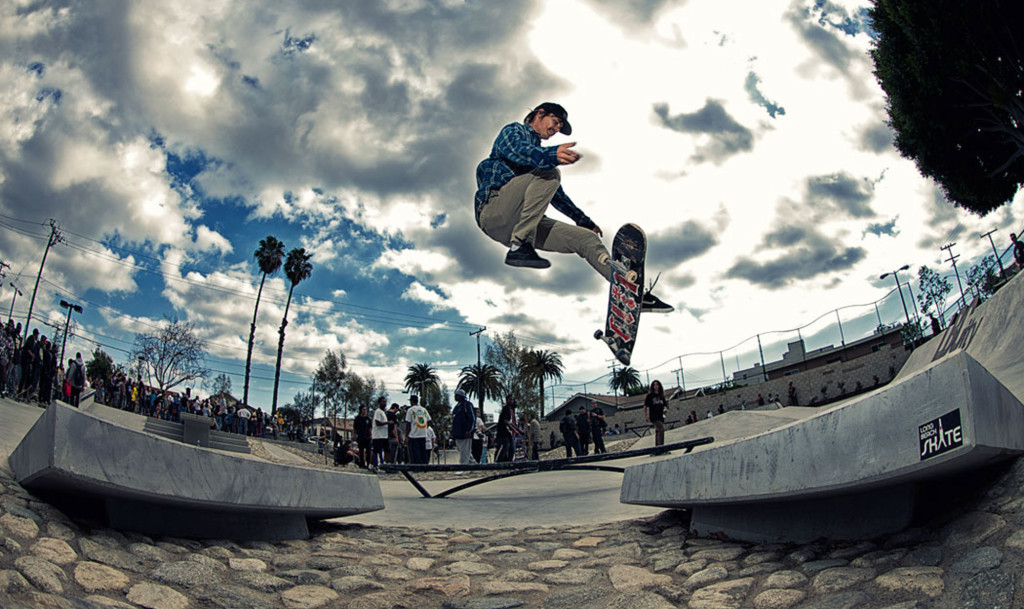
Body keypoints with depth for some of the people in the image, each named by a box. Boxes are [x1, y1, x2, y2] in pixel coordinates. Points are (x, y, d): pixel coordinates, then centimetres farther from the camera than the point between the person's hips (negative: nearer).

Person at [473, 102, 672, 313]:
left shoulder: (541, 151, 30)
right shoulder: (513, 130, 6)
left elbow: (556, 195, 39)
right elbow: (518, 151, -20)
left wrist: (584, 220, 40)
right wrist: (552, 155, -40)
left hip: (523, 223, 8)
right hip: (493, 211, -7)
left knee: (587, 238, -1)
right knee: (549, 173, -27)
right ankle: (518, 247, -32)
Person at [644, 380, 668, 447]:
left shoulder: (662, 396, 14)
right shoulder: (650, 395, -1)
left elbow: (664, 405, 18)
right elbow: (645, 407, -1)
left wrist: (665, 409, -5)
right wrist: (646, 416, -8)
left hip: (661, 416, 6)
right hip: (653, 416, -6)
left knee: (658, 431, 11)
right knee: (661, 429, -22)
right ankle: (661, 446, -23)